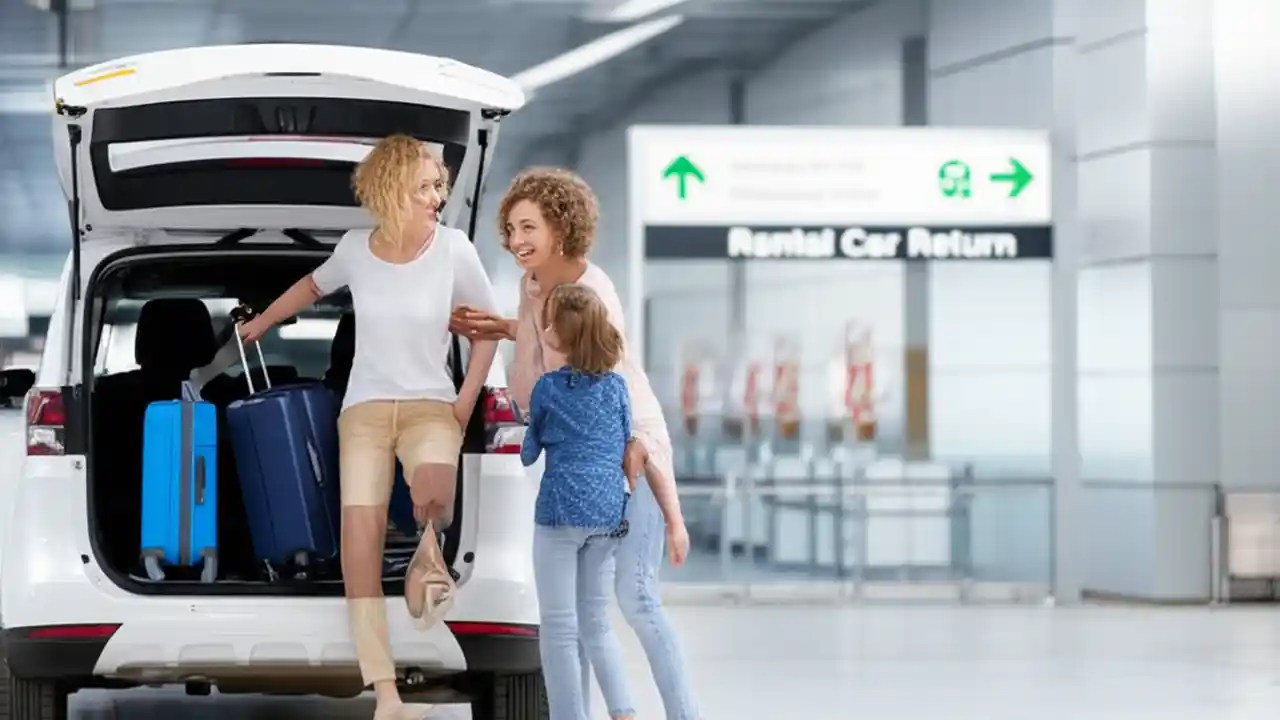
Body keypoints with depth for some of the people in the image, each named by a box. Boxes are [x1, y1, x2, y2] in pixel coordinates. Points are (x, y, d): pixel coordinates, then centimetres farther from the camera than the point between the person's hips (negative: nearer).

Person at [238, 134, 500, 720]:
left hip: (431, 405, -1)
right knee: (359, 536, -14)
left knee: (433, 493, -36)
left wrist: (465, 404, 1)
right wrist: (258, 325, 31)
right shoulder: (355, 249, -1)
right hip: (365, 408, 1)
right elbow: (312, 286, 23)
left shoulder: (453, 248, -6)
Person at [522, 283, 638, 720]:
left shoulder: (548, 388, -4)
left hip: (560, 512, -5)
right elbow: (624, 449, 13)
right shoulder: (616, 386, 5)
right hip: (609, 513, 5)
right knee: (596, 622, 16)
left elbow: (529, 452, 10)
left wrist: (526, 453, 31)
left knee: (560, 627, 1)